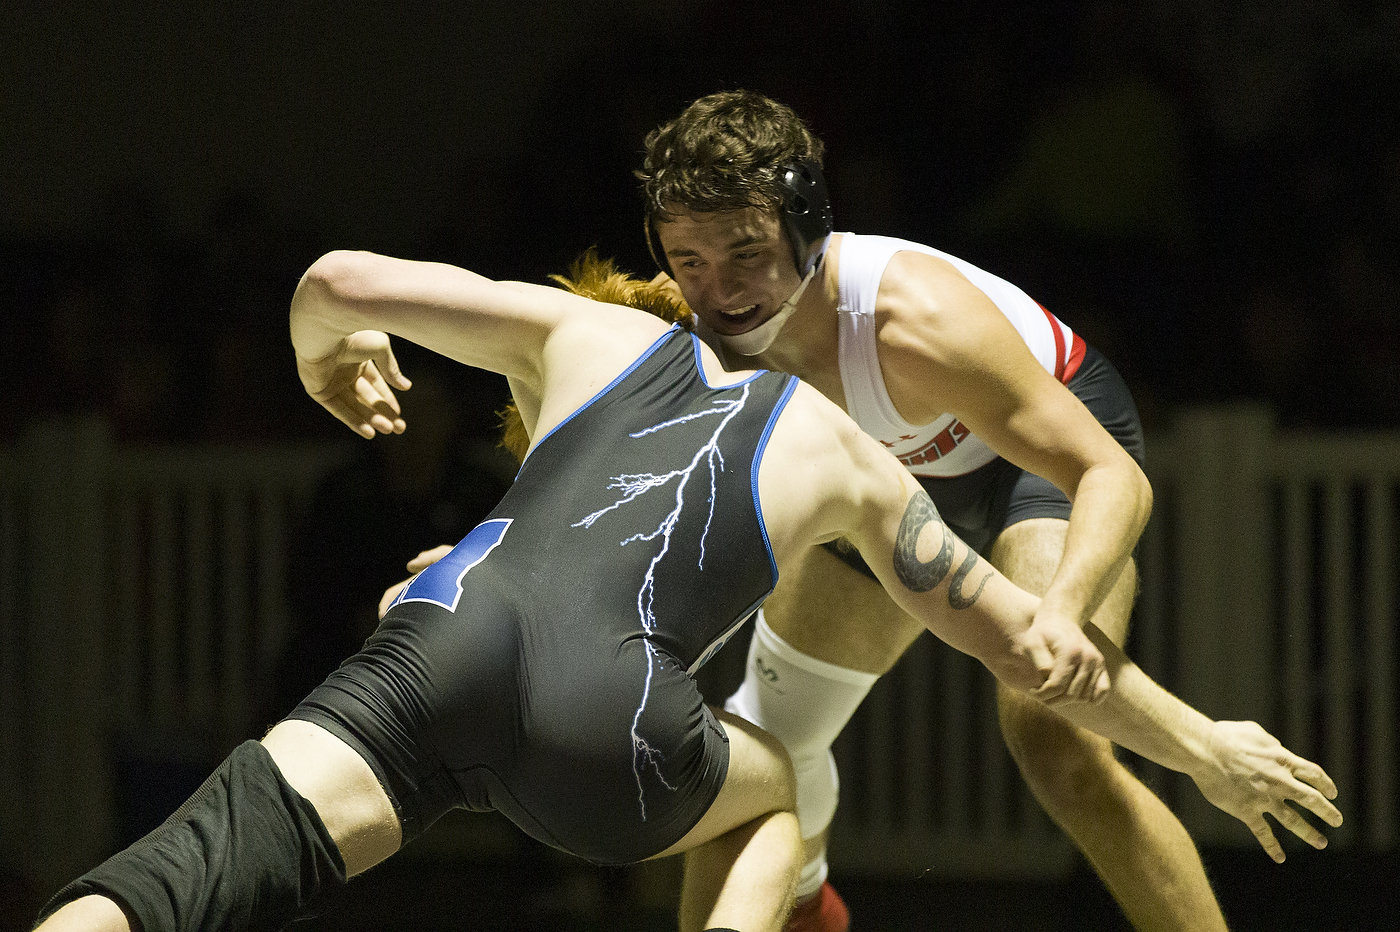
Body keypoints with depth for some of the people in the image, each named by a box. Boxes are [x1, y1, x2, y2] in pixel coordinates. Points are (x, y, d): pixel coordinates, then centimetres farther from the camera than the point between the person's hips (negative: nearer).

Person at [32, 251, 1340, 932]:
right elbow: (1027, 648, 37)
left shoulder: (585, 332, 33)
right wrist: (1206, 750, 51)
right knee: (768, 794, 32)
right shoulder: (840, 452, 32)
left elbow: (339, 283, 27)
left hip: (444, 644, 0)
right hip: (600, 722, 0)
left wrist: (324, 356, 52)